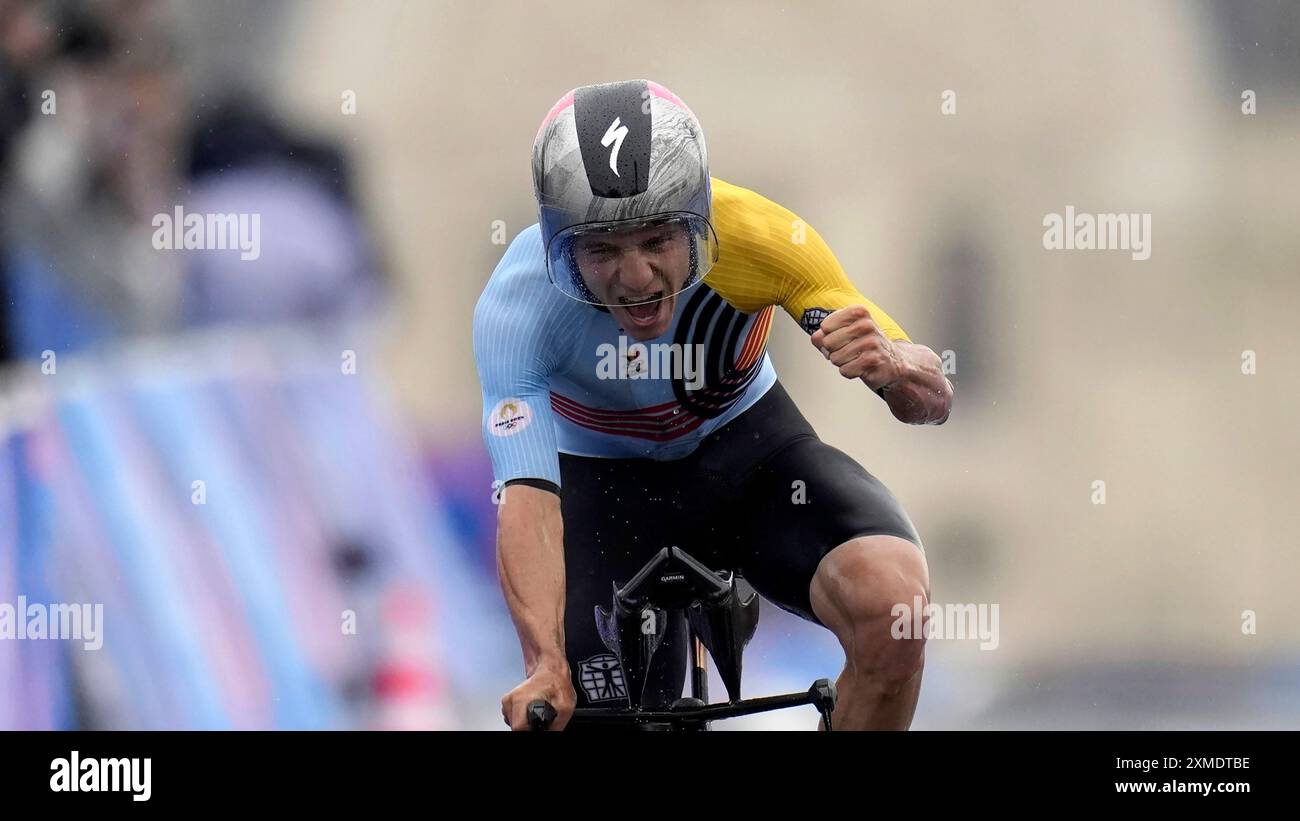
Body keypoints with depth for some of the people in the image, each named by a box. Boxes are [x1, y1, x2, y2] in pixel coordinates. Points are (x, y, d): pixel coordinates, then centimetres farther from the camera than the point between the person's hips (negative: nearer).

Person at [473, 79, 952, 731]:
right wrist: (546, 666, -55)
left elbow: (932, 401, -25)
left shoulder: (755, 237, -30)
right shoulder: (517, 305, -32)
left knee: (891, 597, -29)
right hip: (605, 478, 0)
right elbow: (527, 498, -40)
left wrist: (893, 366, -50)